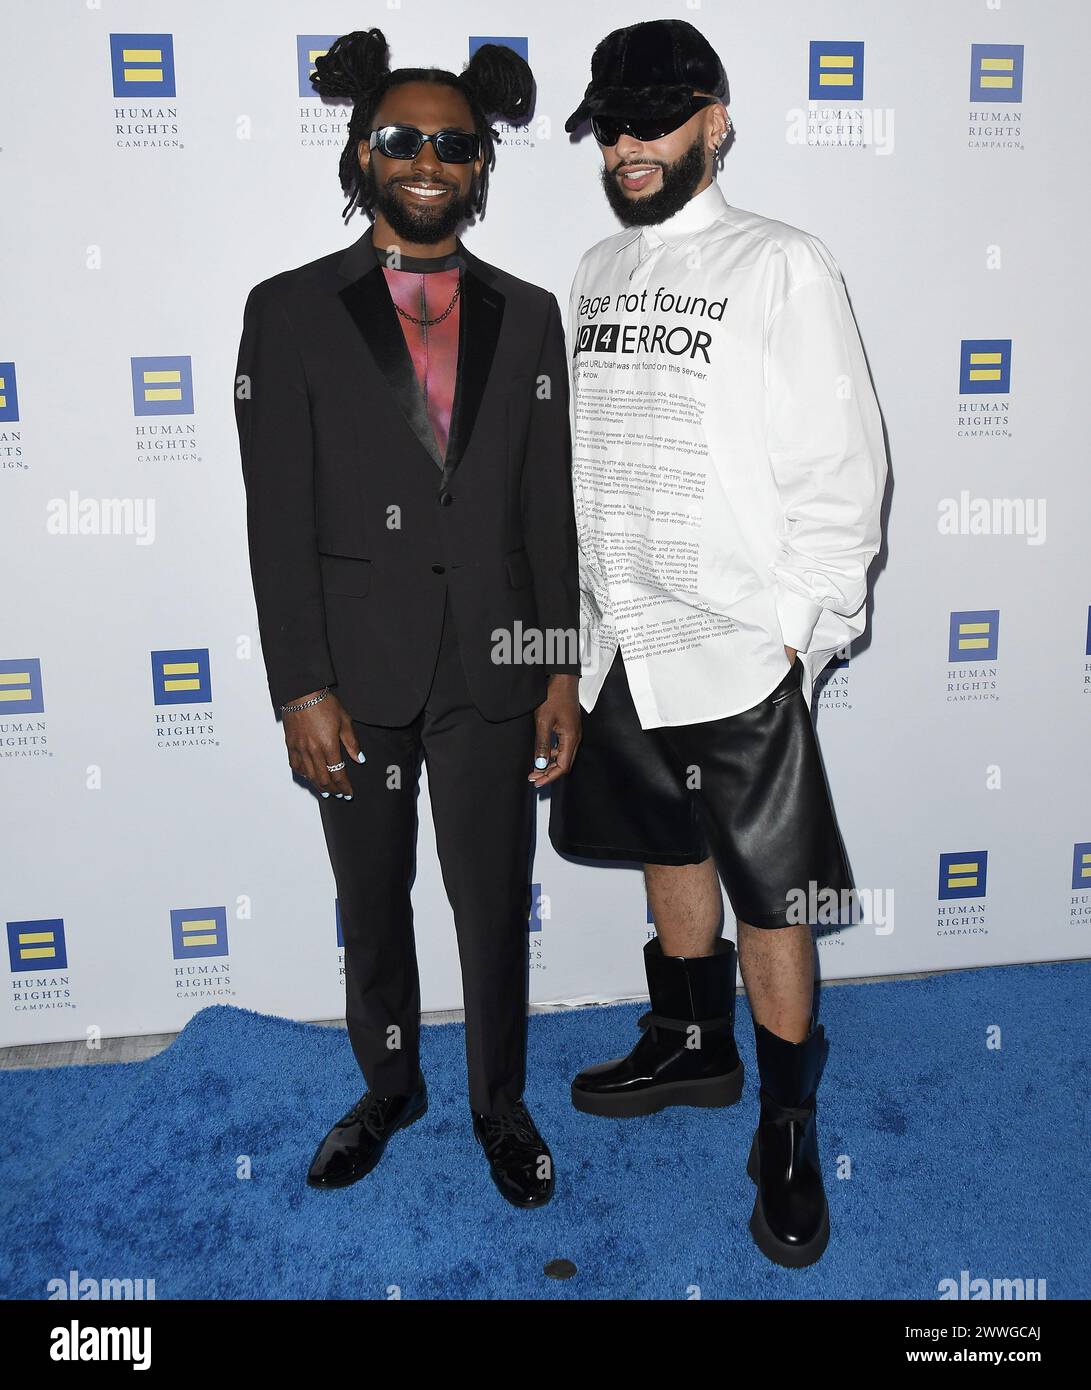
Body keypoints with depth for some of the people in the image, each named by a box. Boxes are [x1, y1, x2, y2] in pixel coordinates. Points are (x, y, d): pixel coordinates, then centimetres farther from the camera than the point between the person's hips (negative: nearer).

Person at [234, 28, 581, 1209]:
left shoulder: (526, 315, 7)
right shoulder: (290, 311, 0)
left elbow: (549, 510, 5)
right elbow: (278, 518, -5)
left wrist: (563, 670, 1)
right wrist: (301, 687, -10)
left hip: (491, 666, 1)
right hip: (358, 668, -1)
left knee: (495, 905, 10)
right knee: (370, 905, 15)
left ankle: (500, 1106, 33)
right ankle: (388, 1088, 39)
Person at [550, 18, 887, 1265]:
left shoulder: (781, 265, -5)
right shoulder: (595, 272, 12)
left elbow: (843, 469, -8)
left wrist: (797, 632, -12)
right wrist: (575, 605, 10)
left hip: (737, 650, -6)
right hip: (617, 644, 6)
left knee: (769, 891, 1)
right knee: (666, 847, 19)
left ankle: (788, 1126, 19)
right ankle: (693, 1047, 40)